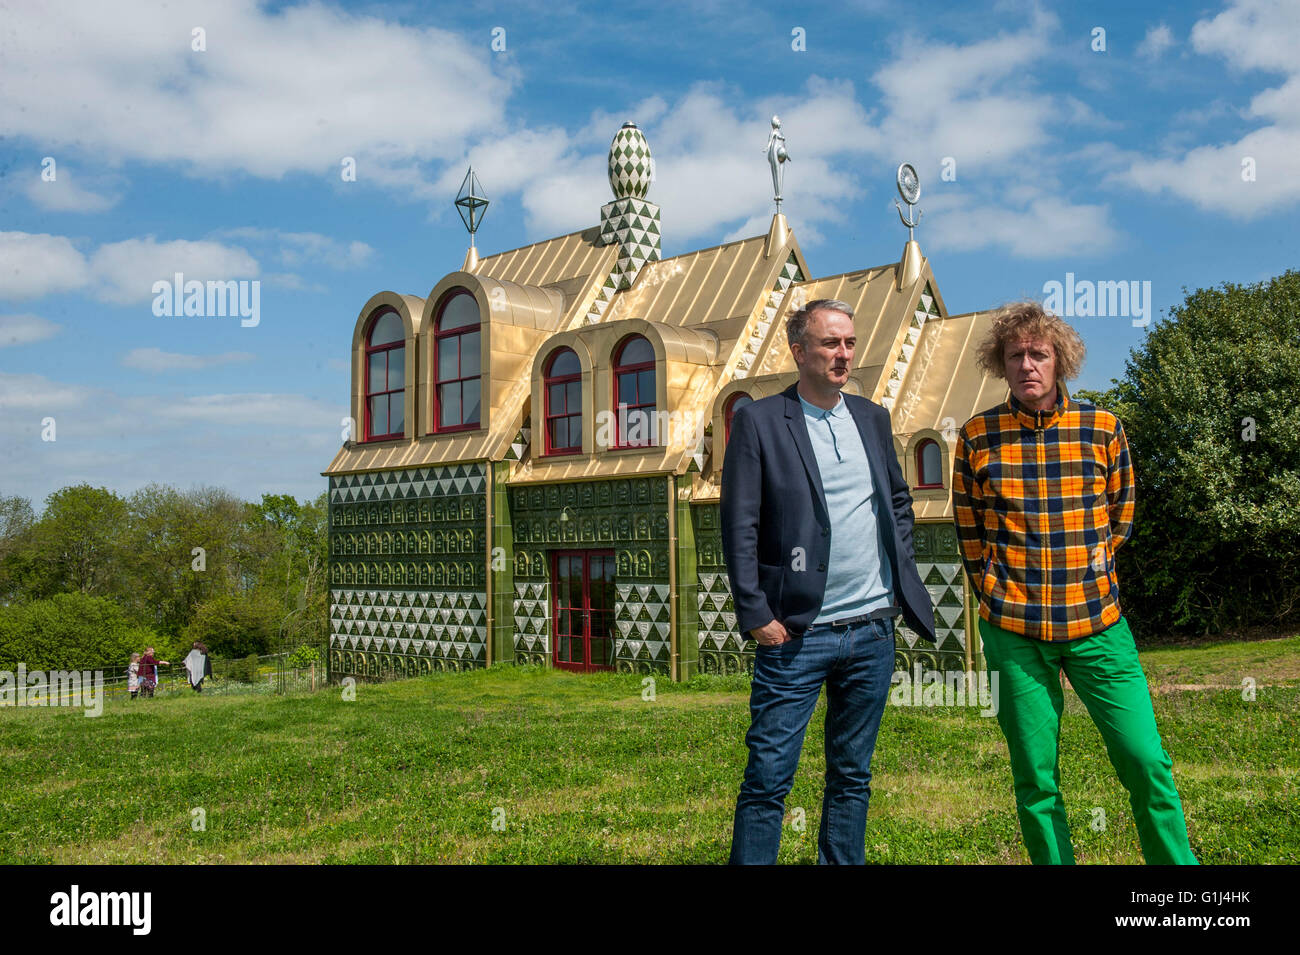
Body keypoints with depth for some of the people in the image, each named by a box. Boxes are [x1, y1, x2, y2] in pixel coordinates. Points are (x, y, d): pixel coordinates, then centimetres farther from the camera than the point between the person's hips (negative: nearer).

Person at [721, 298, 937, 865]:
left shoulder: (872, 418, 11)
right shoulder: (758, 421, -5)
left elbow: (899, 499, 23)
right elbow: (739, 527, -8)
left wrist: (899, 569, 11)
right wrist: (756, 614, -12)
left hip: (873, 629, 5)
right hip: (797, 633, -5)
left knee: (851, 776, 15)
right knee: (767, 779, -1)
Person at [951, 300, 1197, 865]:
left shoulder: (1103, 429, 2)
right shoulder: (978, 437, 0)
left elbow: (1119, 519, 13)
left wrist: (1085, 578, 8)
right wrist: (998, 594, 6)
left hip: (1097, 625, 1)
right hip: (1013, 632, 0)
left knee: (1147, 763, -3)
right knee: (1035, 779, 5)